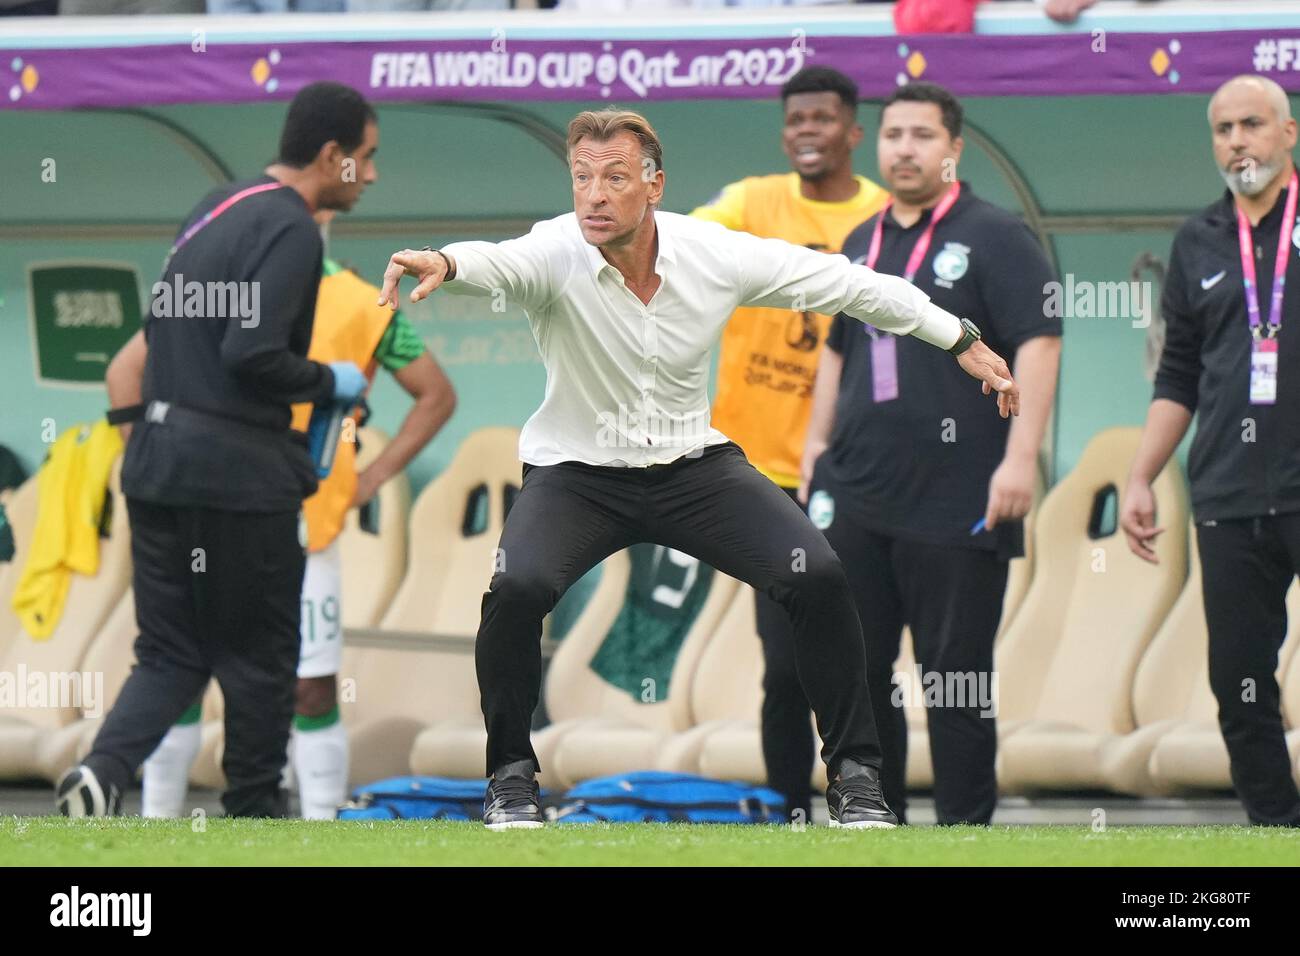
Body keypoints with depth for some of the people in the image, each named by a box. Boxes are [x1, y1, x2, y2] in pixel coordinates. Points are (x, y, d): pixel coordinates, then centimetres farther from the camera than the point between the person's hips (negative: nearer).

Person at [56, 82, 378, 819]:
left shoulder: (219, 209, 16)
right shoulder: (290, 230, -12)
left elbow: (162, 329, 20)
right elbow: (253, 351, -22)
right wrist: (330, 383, -6)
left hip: (159, 459, 8)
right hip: (237, 473, -8)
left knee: (172, 655, 9)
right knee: (260, 656, 7)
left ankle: (103, 773, -12)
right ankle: (255, 811, 16)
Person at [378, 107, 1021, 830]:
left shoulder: (717, 255, -12)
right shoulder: (556, 255, -20)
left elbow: (848, 284, 0)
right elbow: (497, 262, -44)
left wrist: (965, 342, 5)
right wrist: (444, 264, -68)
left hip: (693, 465, 2)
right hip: (578, 472, -2)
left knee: (818, 575, -17)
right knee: (517, 587, -29)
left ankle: (856, 773, 2)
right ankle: (512, 774, -6)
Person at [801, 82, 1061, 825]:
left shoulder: (994, 237, -5)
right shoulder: (861, 246, 16)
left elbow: (1038, 344, -12)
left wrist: (1020, 457, -19)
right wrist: (820, 444, 21)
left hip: (957, 506, -7)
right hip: (857, 499, 7)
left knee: (956, 675, -2)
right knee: (855, 667, 9)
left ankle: (965, 827, 4)